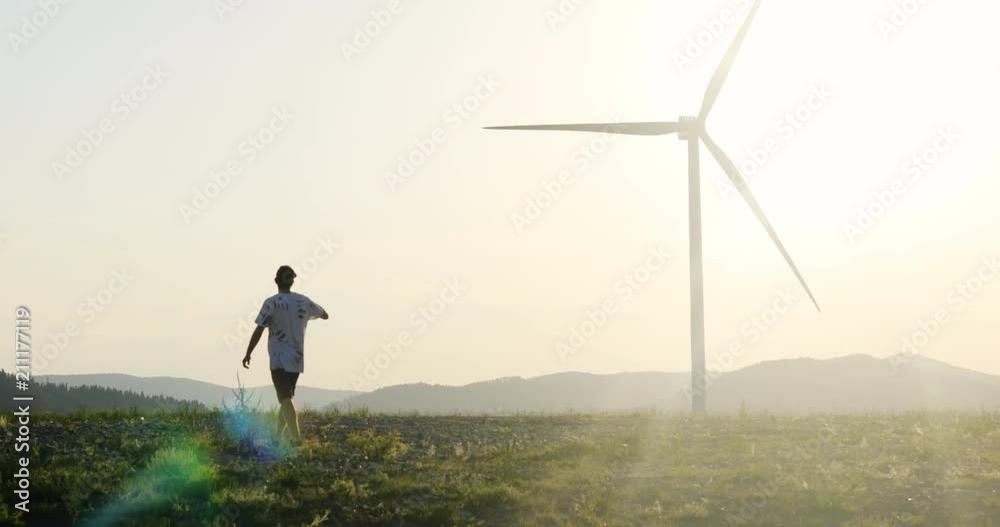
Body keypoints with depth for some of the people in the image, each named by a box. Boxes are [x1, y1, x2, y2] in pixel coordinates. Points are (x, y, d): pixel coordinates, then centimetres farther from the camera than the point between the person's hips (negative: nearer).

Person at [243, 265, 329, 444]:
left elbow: (258, 331, -12)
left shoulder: (272, 303, -11)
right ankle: (277, 436, 23)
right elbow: (325, 315, 20)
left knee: (285, 399, -9)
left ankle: (297, 438, -21)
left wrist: (248, 354, -2)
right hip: (297, 358, 5)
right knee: (286, 398, 18)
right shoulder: (304, 302, 4)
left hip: (279, 360, -5)